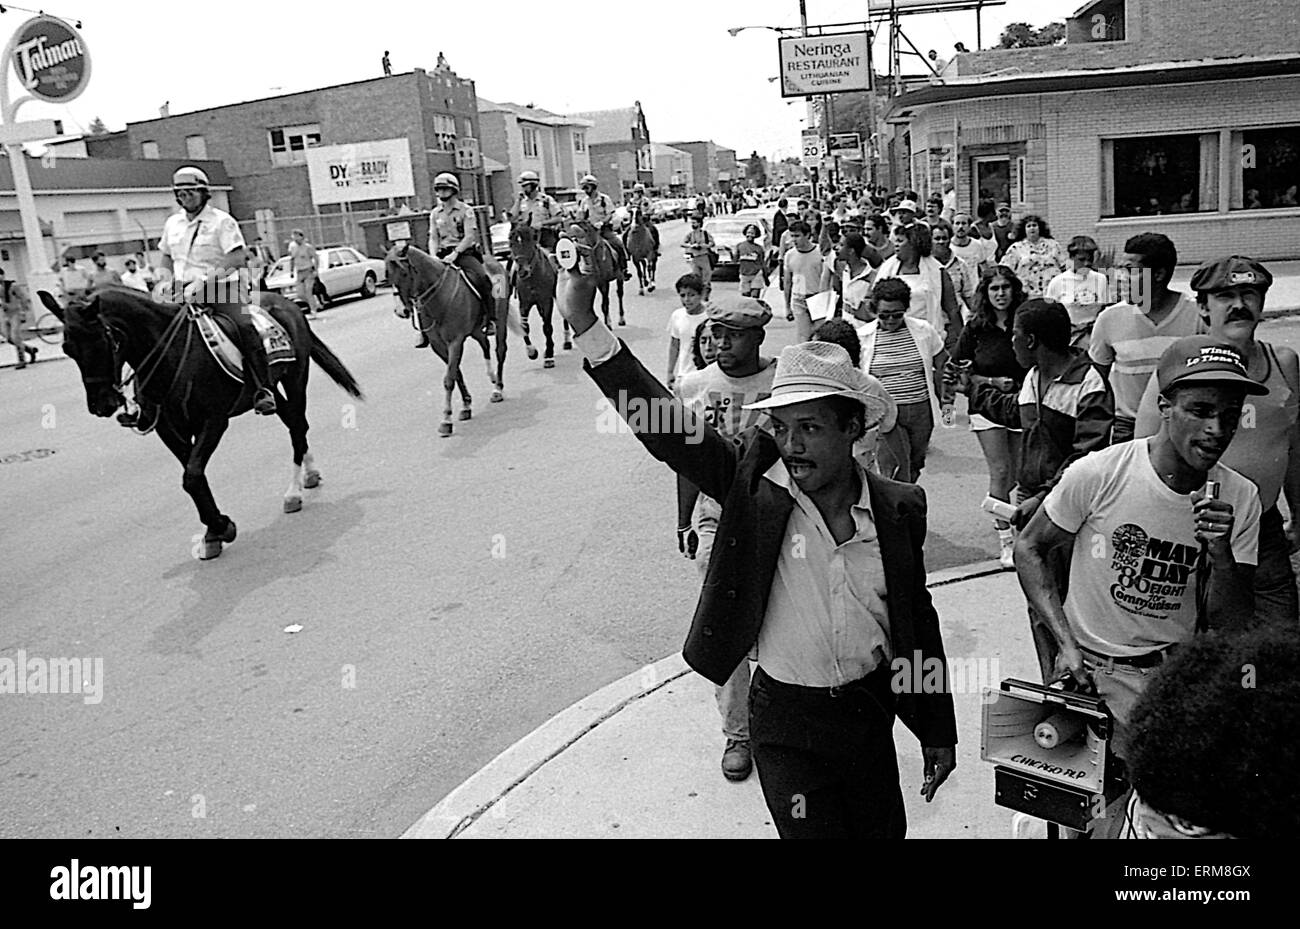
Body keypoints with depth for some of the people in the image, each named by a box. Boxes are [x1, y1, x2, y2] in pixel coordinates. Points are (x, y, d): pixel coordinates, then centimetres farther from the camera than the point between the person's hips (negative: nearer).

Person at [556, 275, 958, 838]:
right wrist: (586, 326, -32)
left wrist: (939, 733, 10)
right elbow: (668, 430, -23)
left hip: (871, 712, 3)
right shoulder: (755, 484, -13)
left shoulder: (898, 510, -6)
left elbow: (919, 623, 3)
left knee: (884, 831, 20)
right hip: (786, 722, -3)